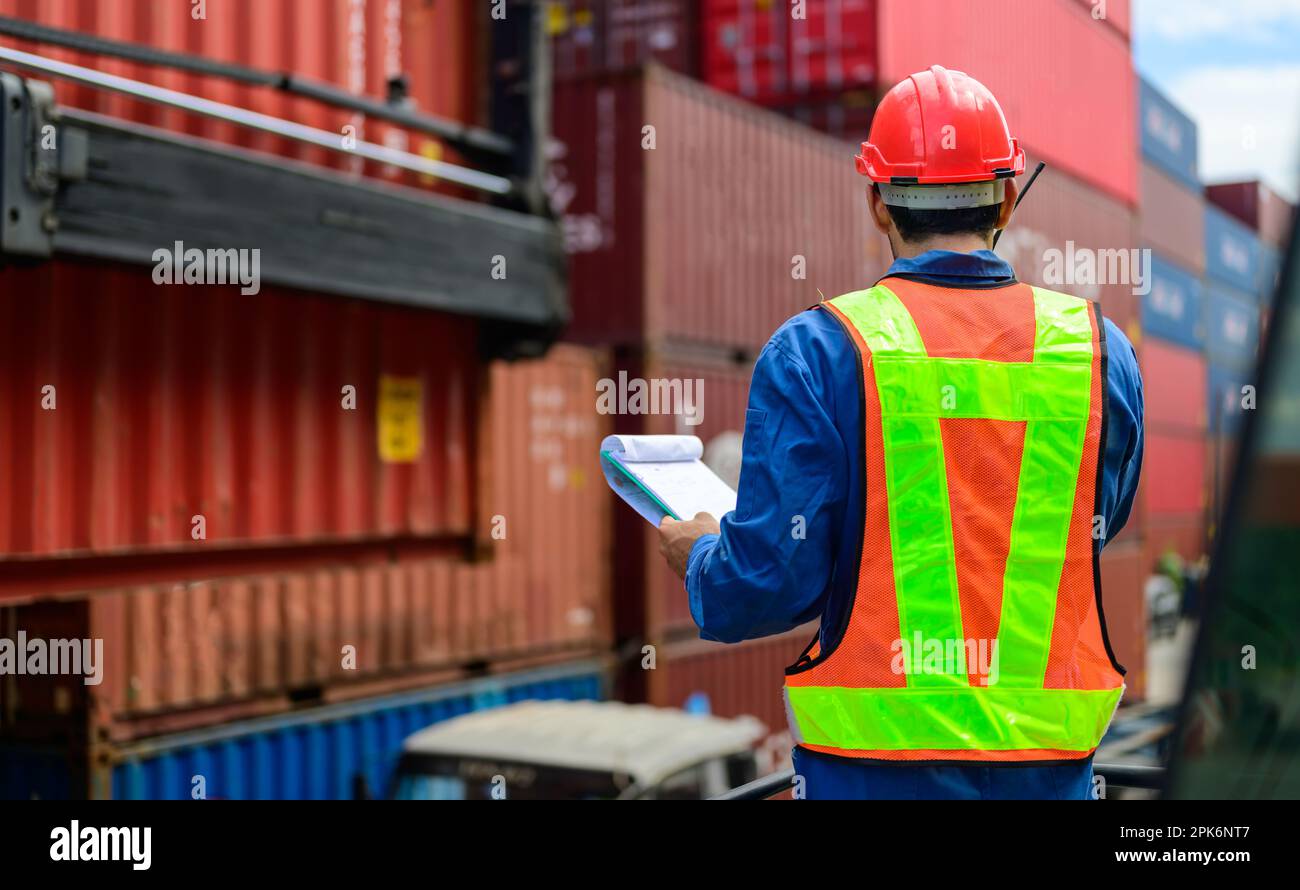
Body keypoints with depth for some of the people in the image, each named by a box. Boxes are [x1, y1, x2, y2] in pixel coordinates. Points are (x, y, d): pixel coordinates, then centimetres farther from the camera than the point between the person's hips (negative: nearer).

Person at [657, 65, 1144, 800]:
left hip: (877, 759, -2)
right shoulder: (1099, 348, 0)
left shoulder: (816, 354, -11)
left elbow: (770, 581, -12)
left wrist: (699, 557, 9)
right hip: (1051, 761, 3)